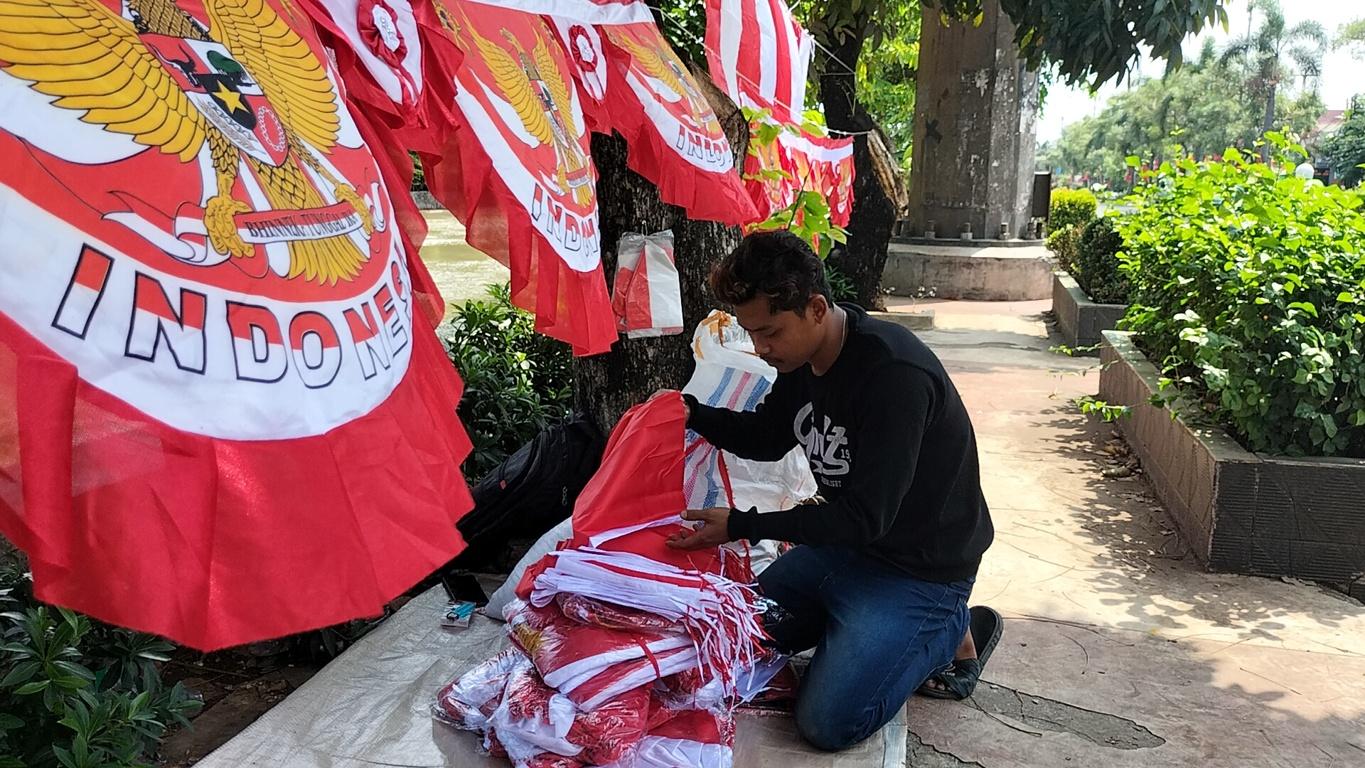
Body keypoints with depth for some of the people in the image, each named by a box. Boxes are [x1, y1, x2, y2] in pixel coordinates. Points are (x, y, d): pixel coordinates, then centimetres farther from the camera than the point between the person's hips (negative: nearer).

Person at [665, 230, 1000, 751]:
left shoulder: (894, 374, -32)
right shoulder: (803, 356, -4)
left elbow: (865, 516, -30)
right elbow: (766, 439, 12)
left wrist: (741, 527, -29)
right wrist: (691, 414, -6)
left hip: (921, 566, -8)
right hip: (844, 539, 9)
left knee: (827, 723, -15)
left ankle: (952, 632, 5)